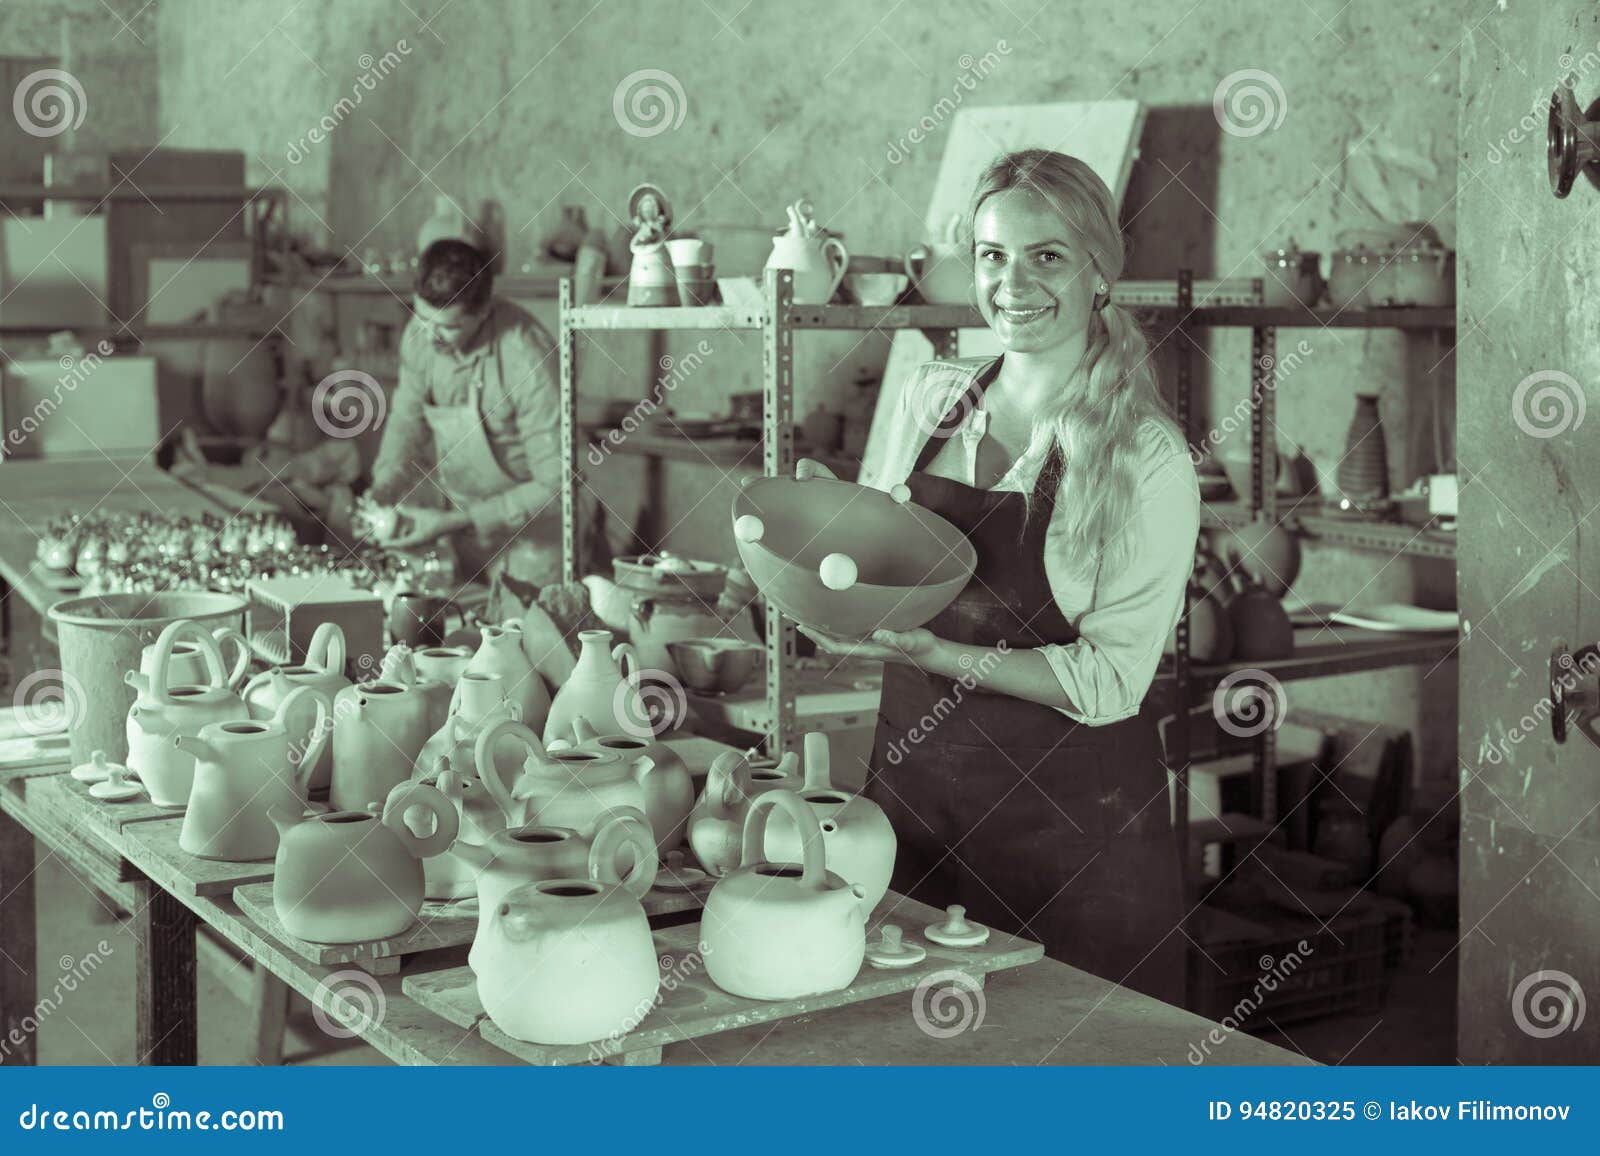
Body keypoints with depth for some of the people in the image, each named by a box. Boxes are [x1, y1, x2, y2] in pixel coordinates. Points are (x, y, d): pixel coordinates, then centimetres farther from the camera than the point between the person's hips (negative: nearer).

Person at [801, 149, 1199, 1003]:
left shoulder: (1148, 458, -11)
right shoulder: (931, 398, 4)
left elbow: (1110, 681, -14)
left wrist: (939, 655, -23)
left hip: (1071, 813, -4)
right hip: (913, 777, 5)